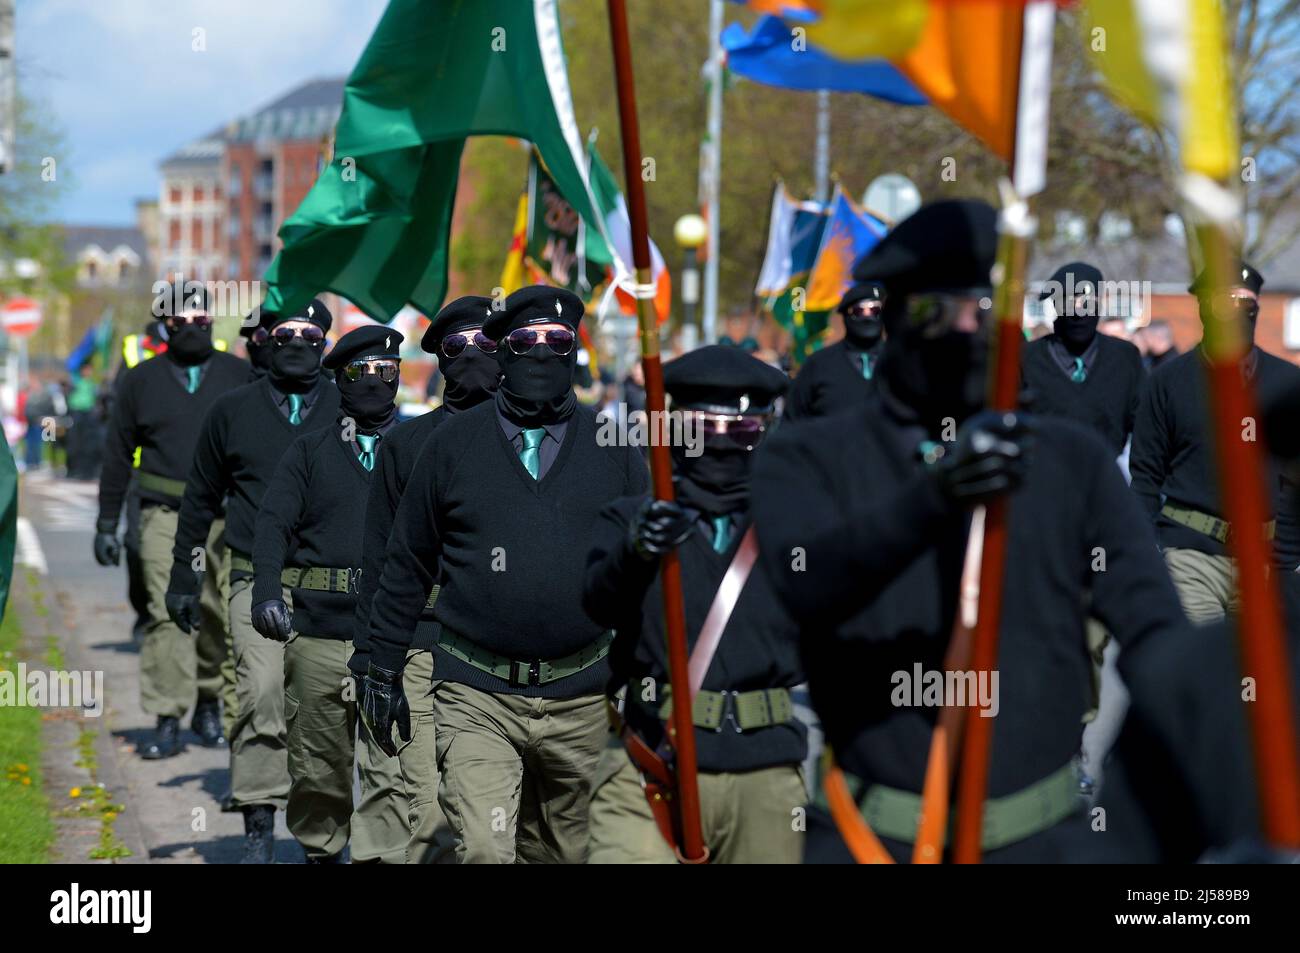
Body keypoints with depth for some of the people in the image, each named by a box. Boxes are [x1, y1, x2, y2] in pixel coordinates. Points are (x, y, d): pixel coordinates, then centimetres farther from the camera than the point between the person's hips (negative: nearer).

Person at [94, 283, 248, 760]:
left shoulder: (239, 376, 8)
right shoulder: (142, 381, 9)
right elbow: (118, 456, 13)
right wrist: (107, 523, 10)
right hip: (165, 517, -1)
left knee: (219, 617, 5)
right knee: (169, 614, -10)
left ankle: (209, 703, 25)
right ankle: (167, 721, -9)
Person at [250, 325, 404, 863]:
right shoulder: (309, 452, 13)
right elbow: (274, 522, 1)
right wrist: (266, 593, -16)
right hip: (319, 632, 1)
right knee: (317, 762, 7)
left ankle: (383, 854, -5)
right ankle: (320, 851, 23)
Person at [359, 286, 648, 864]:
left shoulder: (613, 450, 5)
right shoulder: (453, 443, 3)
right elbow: (407, 565, 8)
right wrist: (383, 669, 8)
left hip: (581, 702, 2)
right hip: (477, 699, -2)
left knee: (567, 852, 13)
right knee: (483, 852, -16)